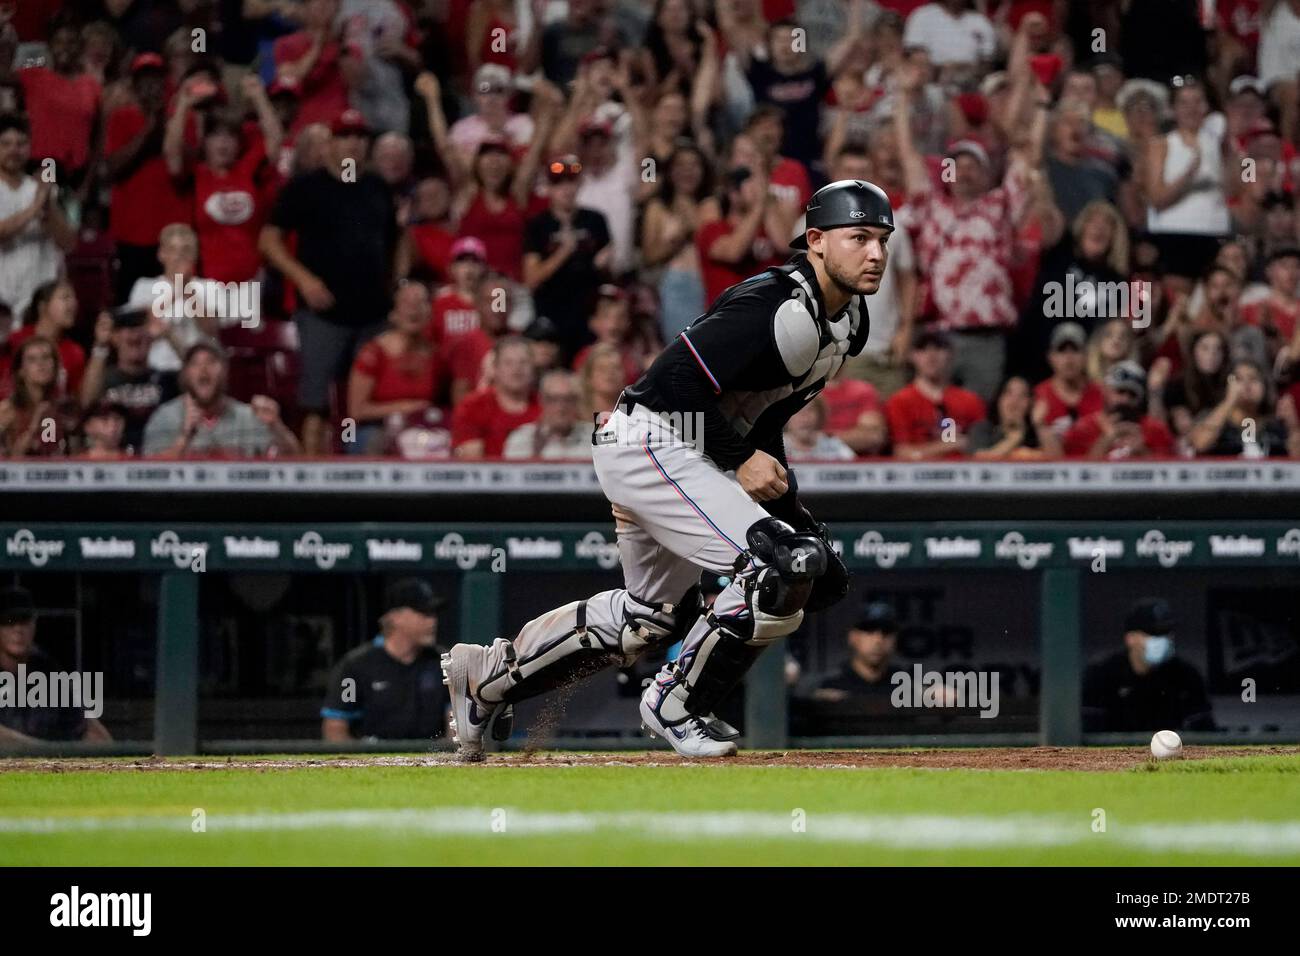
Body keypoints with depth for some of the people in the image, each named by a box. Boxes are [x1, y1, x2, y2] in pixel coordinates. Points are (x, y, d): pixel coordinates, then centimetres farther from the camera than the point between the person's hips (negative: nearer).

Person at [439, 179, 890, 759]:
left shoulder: (846, 320, 8)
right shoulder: (779, 309, -23)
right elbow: (680, 380, -26)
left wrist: (794, 513, 11)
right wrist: (739, 460, -19)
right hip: (650, 444, -11)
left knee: (656, 615, 22)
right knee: (783, 569, -20)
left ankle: (485, 676, 35)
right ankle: (676, 706, -3)